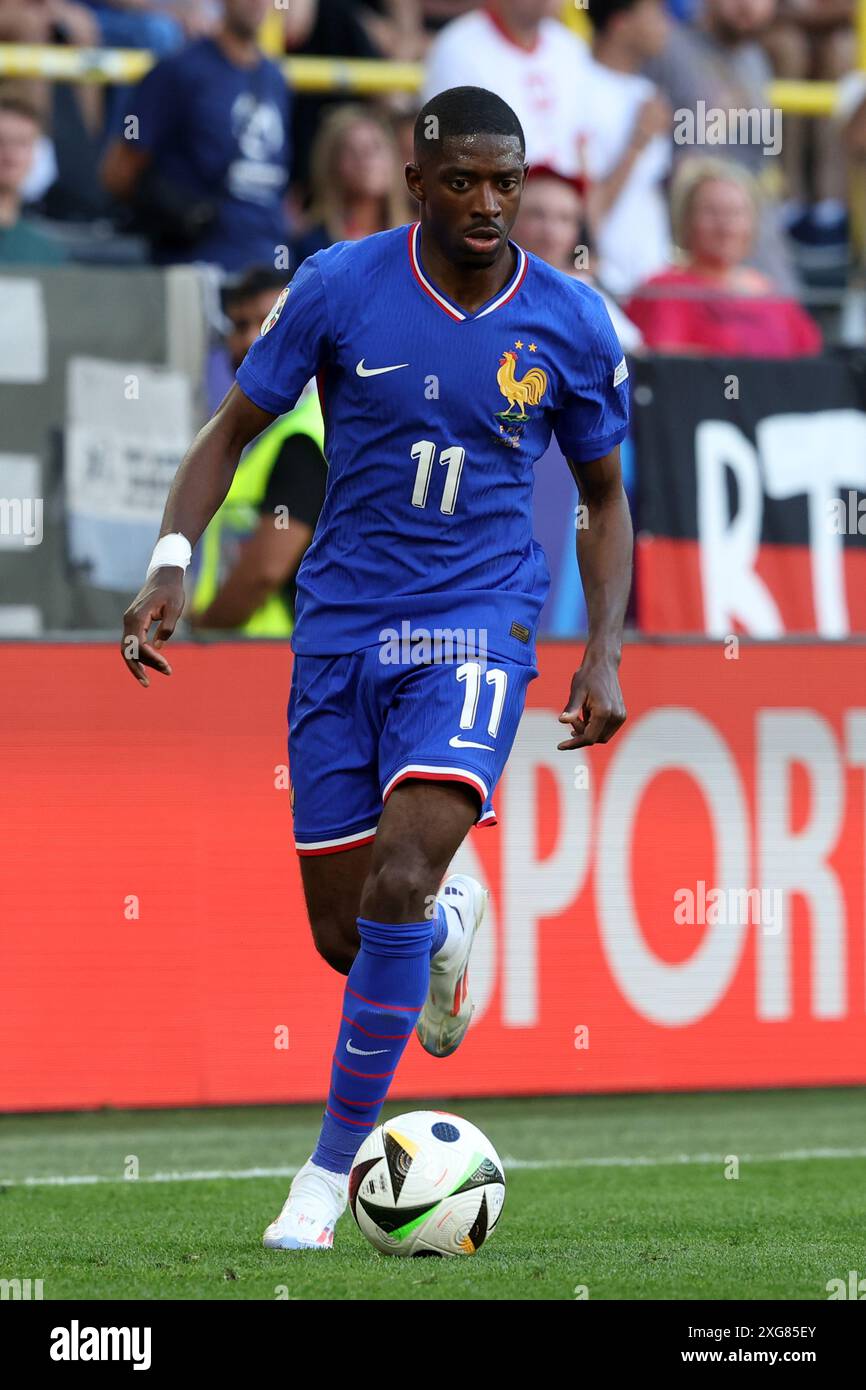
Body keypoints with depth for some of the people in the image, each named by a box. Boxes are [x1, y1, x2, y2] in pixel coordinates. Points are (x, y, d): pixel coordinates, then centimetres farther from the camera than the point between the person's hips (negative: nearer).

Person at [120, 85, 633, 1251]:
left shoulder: (571, 325, -2)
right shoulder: (340, 288, -5)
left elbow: (605, 499, 11)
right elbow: (232, 432, 3)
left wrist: (603, 656, 0)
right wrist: (171, 565, -12)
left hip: (477, 625, -1)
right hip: (340, 631, 2)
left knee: (401, 882, -22)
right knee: (345, 934, 3)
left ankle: (332, 1171, -11)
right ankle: (449, 926, 43)